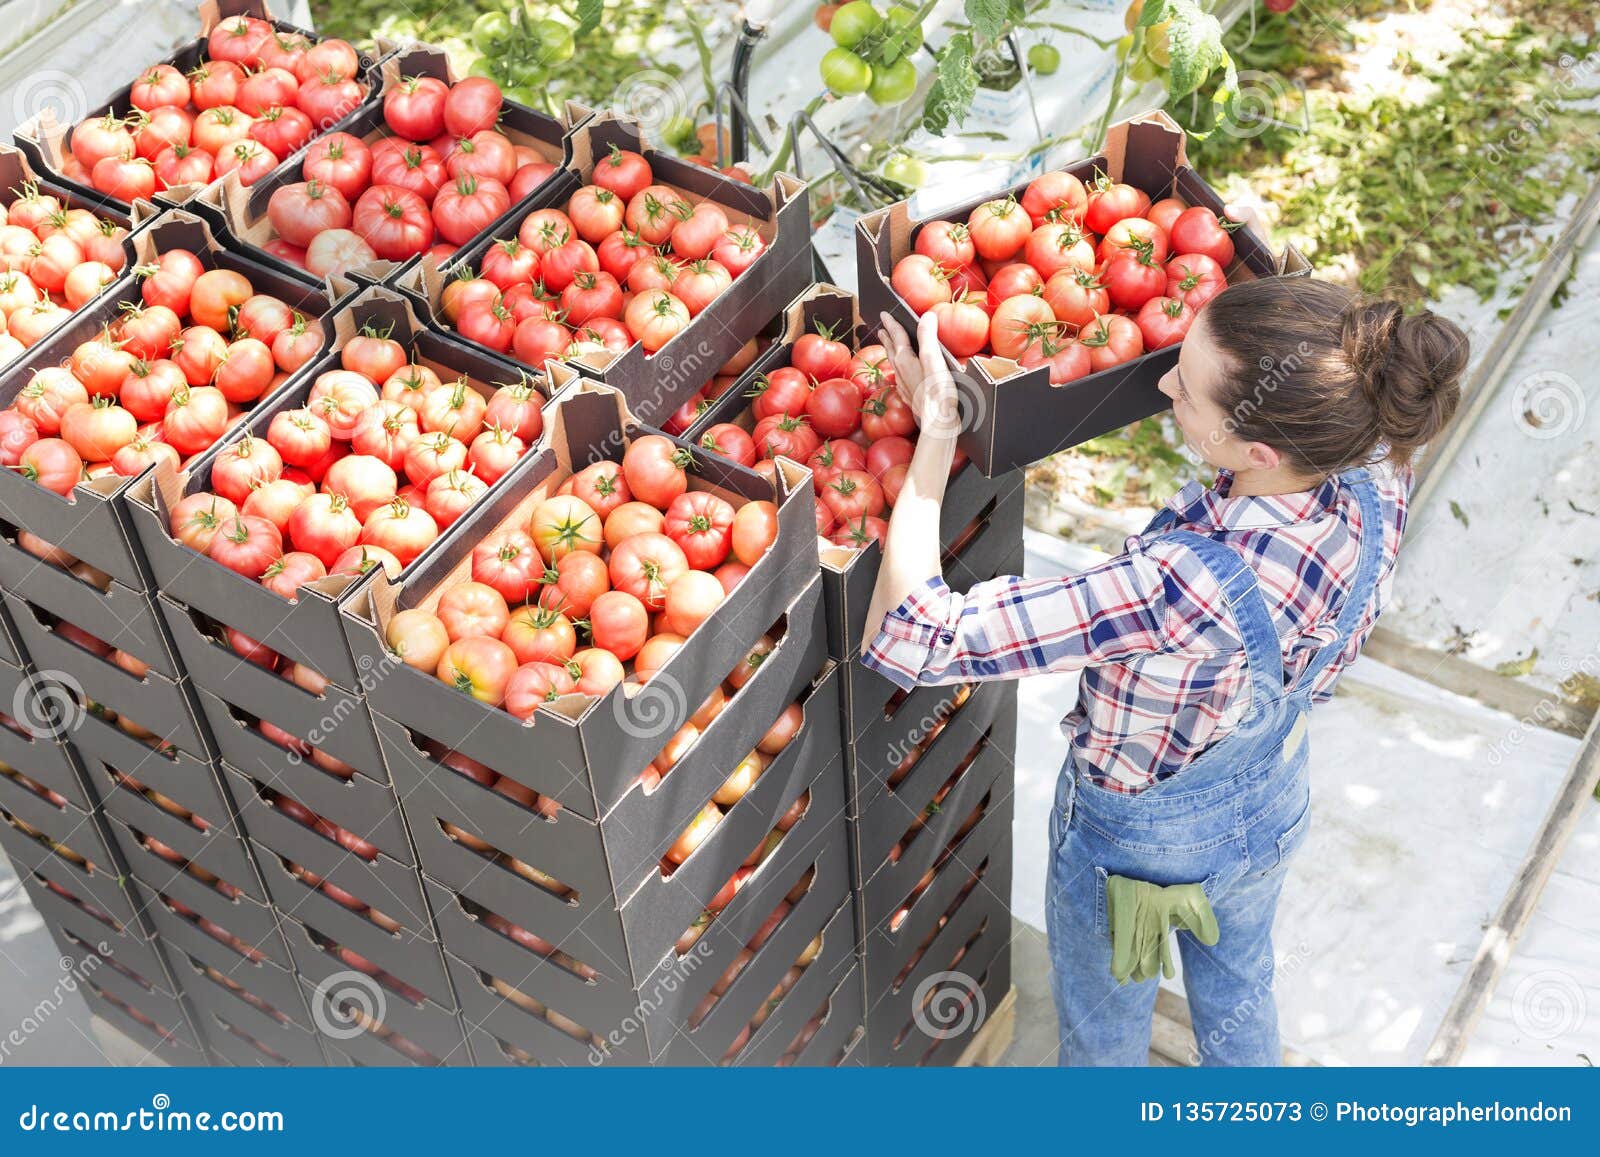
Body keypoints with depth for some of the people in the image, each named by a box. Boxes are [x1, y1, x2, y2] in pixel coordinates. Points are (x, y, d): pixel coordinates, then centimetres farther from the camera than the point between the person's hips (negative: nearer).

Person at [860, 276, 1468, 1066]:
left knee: (1103, 1035, 29)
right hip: (1270, 814, 6)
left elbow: (908, 642, -44)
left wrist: (935, 431, -37)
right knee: (1238, 999, 36)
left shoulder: (1186, 587, -48)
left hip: (1134, 839, -5)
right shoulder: (1378, 483, -29)